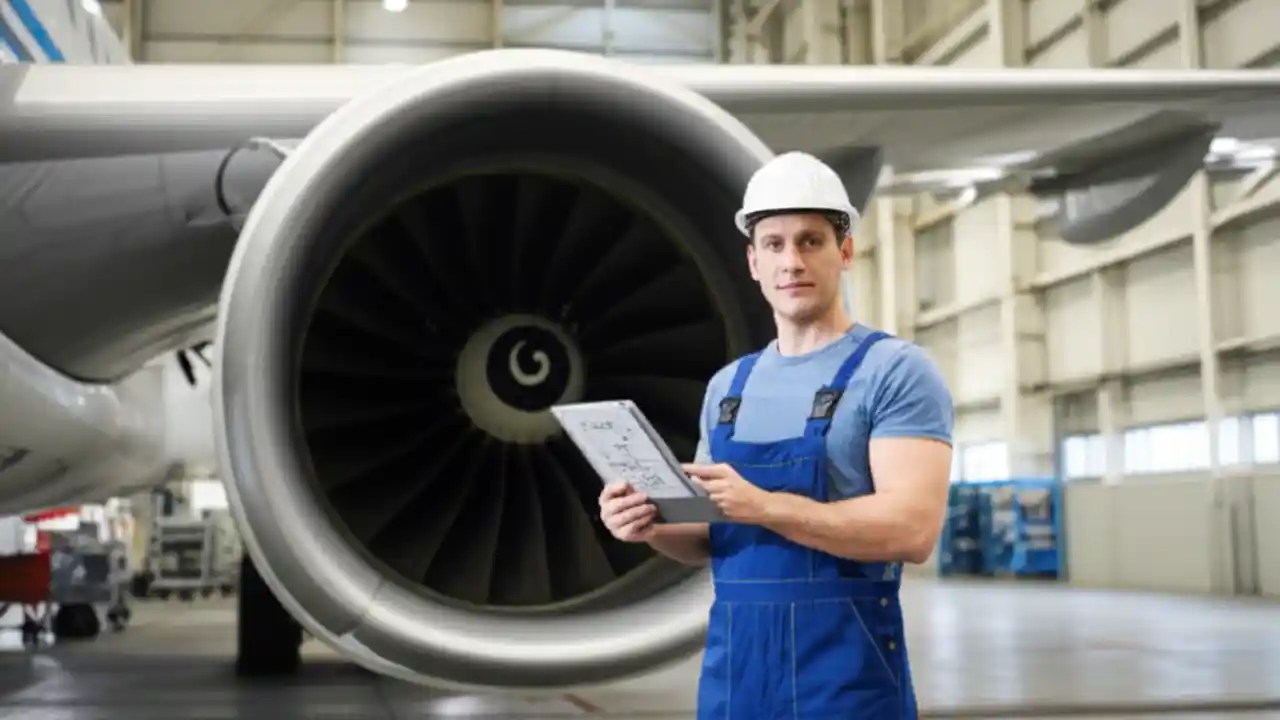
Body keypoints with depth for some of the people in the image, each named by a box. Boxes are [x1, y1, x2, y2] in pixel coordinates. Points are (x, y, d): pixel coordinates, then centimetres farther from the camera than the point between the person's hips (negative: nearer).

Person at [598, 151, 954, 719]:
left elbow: (911, 528, -18)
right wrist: (654, 526, -5)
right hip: (732, 667, 6)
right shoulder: (728, 385, 13)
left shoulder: (896, 371, -7)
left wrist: (764, 505, -25)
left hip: (845, 673, -5)